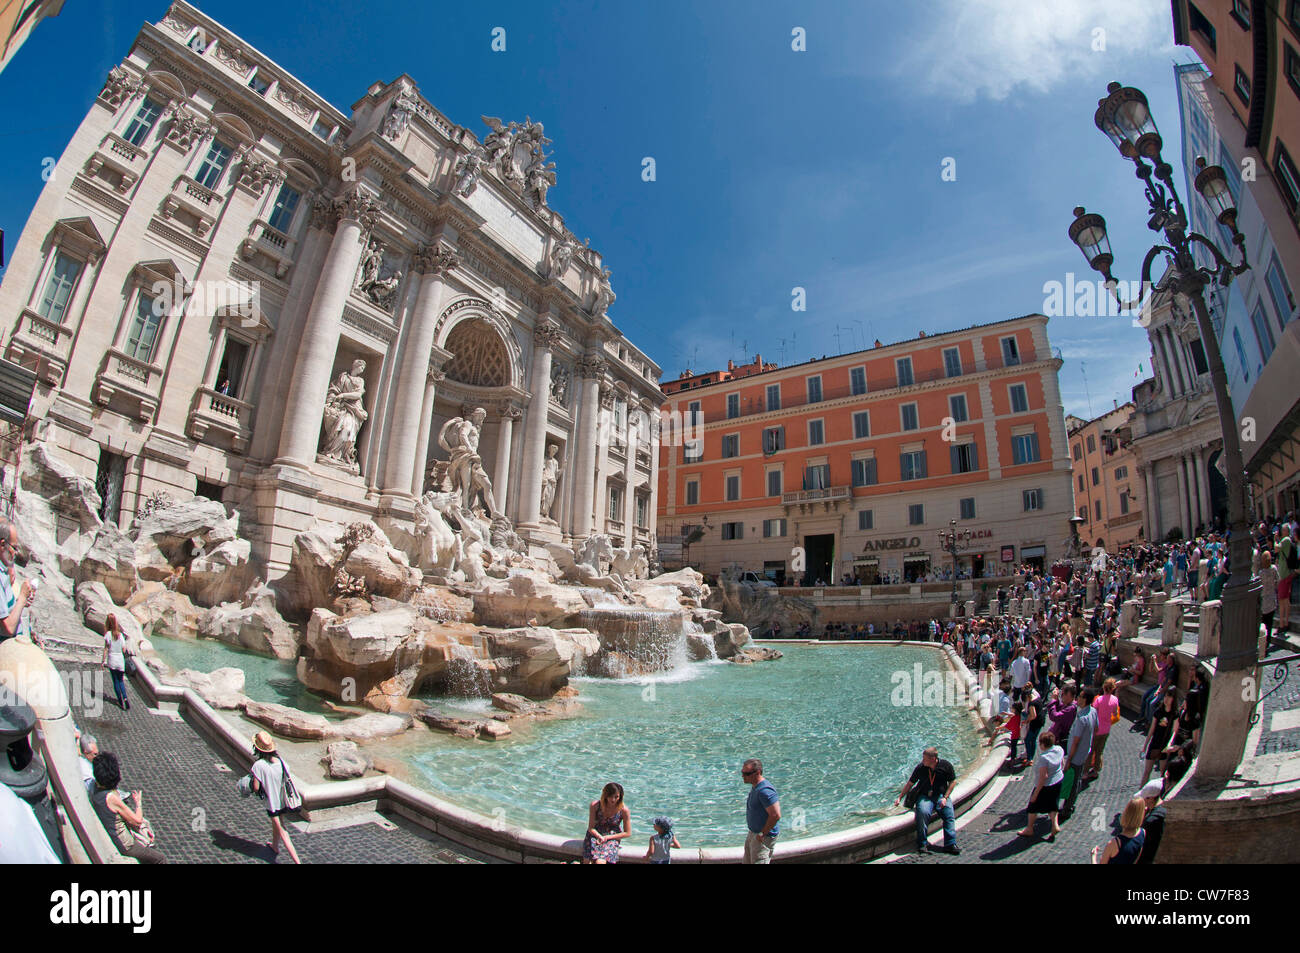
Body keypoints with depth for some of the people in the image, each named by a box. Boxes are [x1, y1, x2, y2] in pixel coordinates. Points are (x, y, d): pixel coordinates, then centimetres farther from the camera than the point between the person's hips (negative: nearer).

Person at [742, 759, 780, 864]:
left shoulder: (765, 791, -28)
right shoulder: (755, 786, 5)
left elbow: (775, 815, -32)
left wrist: (762, 834, -22)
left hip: (765, 837, -10)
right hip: (752, 833, 10)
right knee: (748, 861, 17)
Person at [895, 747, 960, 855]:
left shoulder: (946, 766, -7)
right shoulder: (920, 768, -5)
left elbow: (953, 782, 5)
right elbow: (910, 784, 4)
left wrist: (945, 797, -6)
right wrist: (899, 797, 2)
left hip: (941, 795, 1)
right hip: (924, 796, -1)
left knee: (949, 815, -23)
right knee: (923, 812, -28)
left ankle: (950, 844, -15)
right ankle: (922, 844, -17)